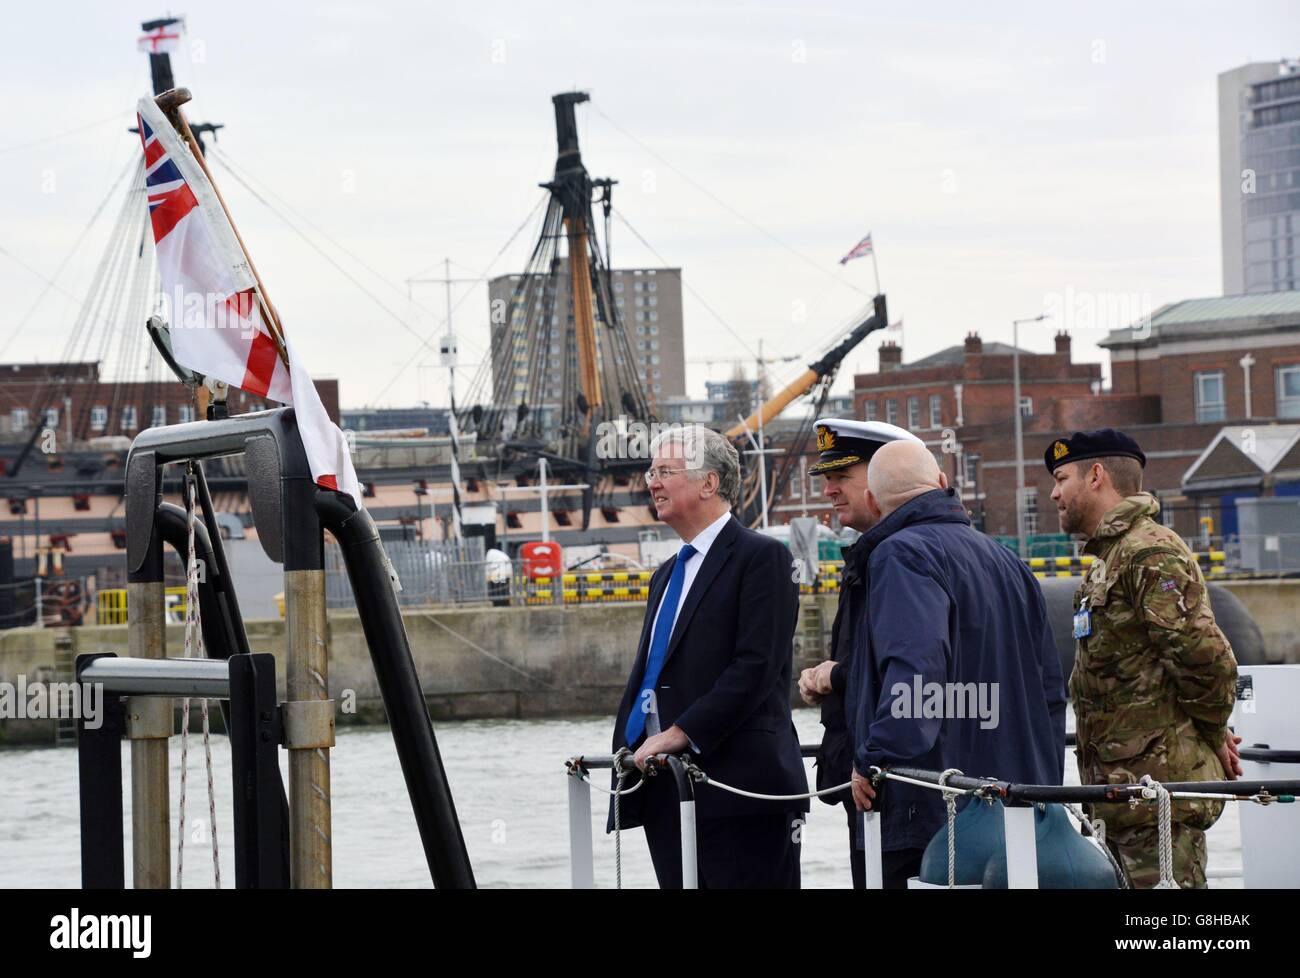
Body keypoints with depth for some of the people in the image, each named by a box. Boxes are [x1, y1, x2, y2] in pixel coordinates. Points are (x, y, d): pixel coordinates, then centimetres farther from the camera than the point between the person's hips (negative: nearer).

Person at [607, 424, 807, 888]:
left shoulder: (761, 557, -4)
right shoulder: (668, 574, 23)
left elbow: (757, 666, -14)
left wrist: (682, 733, -18)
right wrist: (629, 749, 6)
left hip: (740, 786, -8)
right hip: (666, 793, 8)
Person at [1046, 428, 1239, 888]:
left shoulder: (1152, 552, -13)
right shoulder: (1110, 555, 21)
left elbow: (1204, 655, -22)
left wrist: (1212, 734, -7)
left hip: (1160, 786, -11)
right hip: (1125, 789, 11)